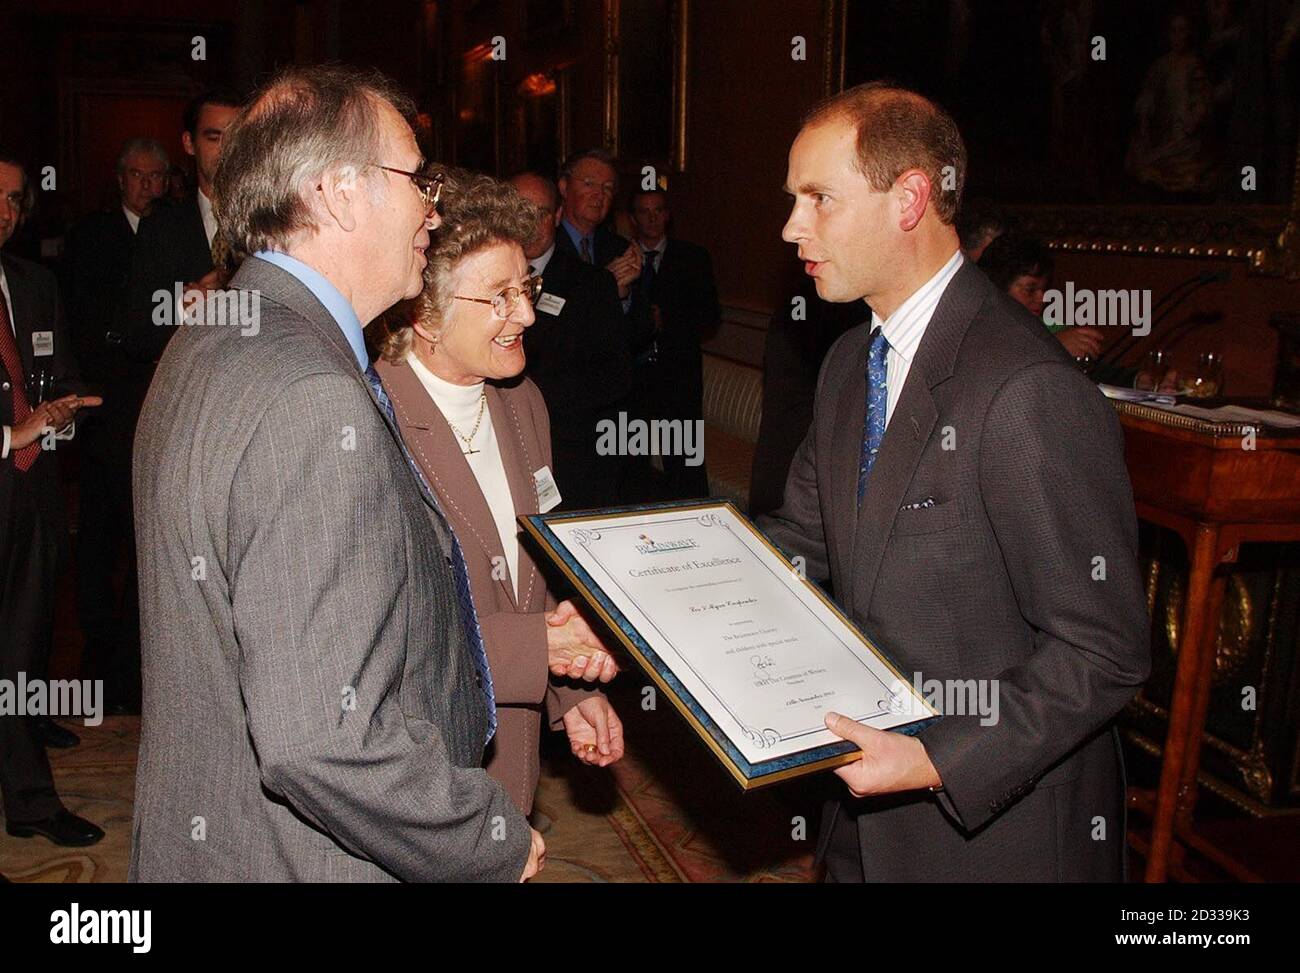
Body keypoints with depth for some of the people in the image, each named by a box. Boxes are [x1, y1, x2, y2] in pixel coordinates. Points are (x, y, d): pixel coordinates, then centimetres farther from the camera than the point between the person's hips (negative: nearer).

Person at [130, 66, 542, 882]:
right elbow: (324, 743, -33)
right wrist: (501, 844, -17)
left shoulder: (206, 347, 5)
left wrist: (529, 643, 11)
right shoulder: (317, 405, -28)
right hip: (299, 860, -9)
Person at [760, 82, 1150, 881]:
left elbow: (1105, 651, -21)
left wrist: (941, 762, -26)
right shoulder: (849, 364, 4)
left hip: (995, 824, -7)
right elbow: (801, 539, 8)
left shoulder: (1031, 393, -24)